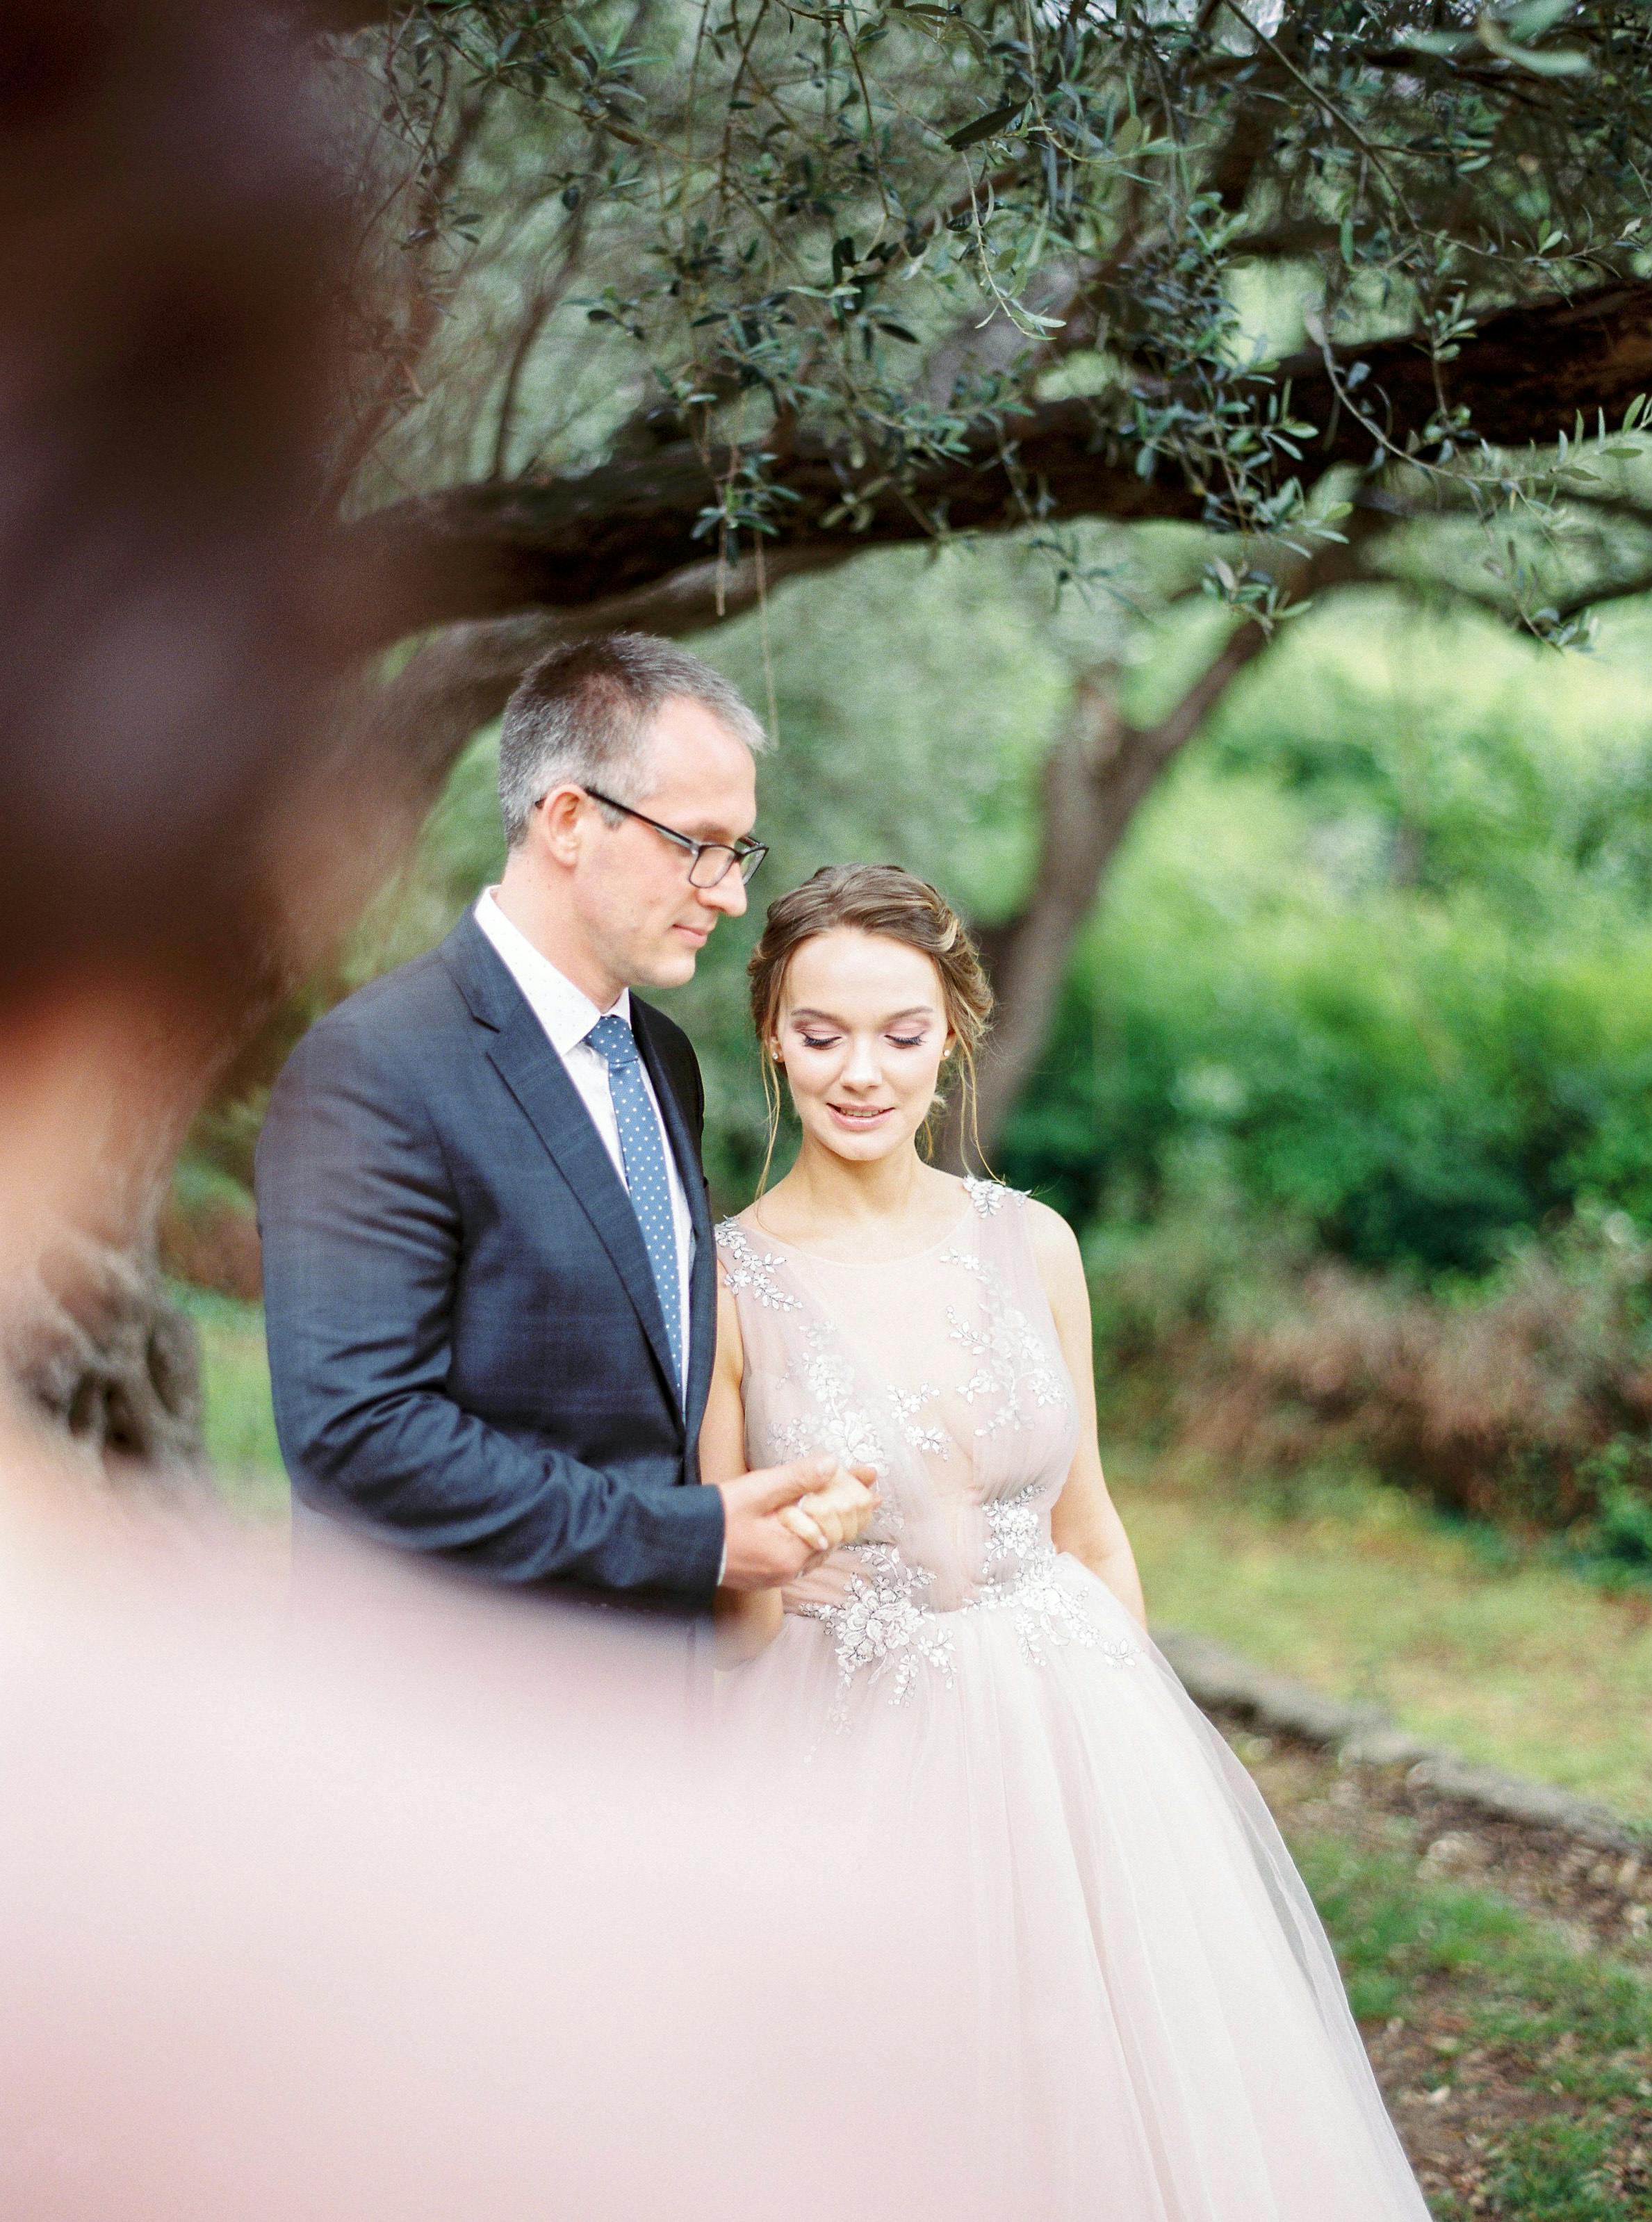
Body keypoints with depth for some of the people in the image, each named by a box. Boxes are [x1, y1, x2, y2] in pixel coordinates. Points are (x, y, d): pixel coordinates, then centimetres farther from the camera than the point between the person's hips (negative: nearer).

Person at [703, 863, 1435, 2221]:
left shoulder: (1032, 1245, 1)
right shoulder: (725, 1279, -9)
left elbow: (1089, 1527, 10)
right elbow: (727, 1620, -5)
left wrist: (1153, 1748, 9)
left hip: (1070, 1736, 3)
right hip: (850, 1758, -3)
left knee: (1133, 2087, 10)